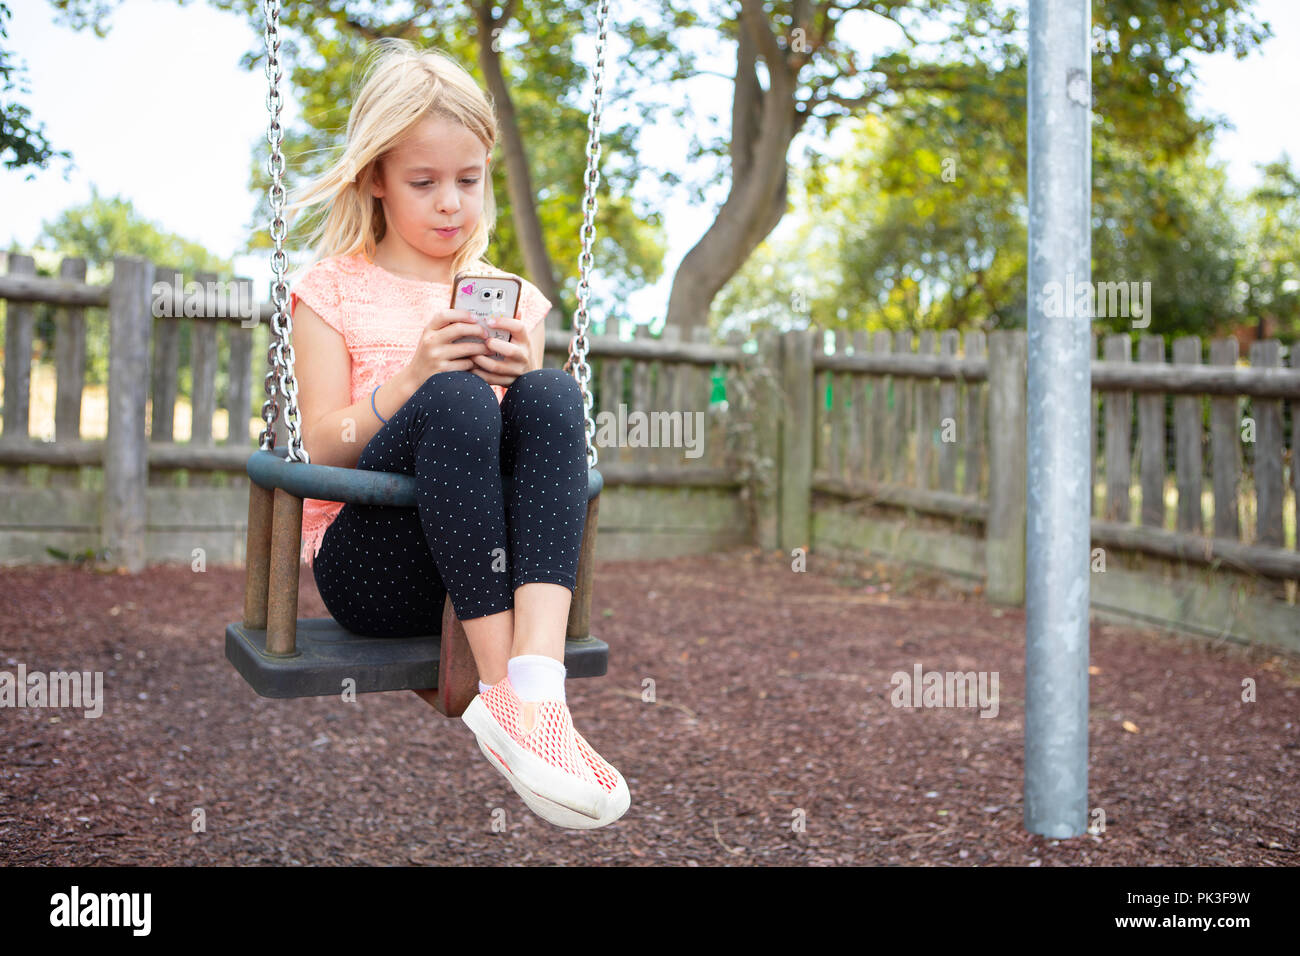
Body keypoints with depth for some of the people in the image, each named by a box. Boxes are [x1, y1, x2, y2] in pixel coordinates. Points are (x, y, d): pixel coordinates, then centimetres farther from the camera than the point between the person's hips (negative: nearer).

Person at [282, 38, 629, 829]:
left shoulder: (512, 297, 17)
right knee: (456, 398, -31)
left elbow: (554, 430, 14)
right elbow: (323, 449, -1)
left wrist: (526, 377, -8)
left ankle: (536, 684, -39)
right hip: (370, 571, -2)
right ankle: (504, 691, -31)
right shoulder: (333, 290, 8)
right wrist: (410, 381, -18)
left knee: (552, 397, -26)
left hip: (494, 568, 3)